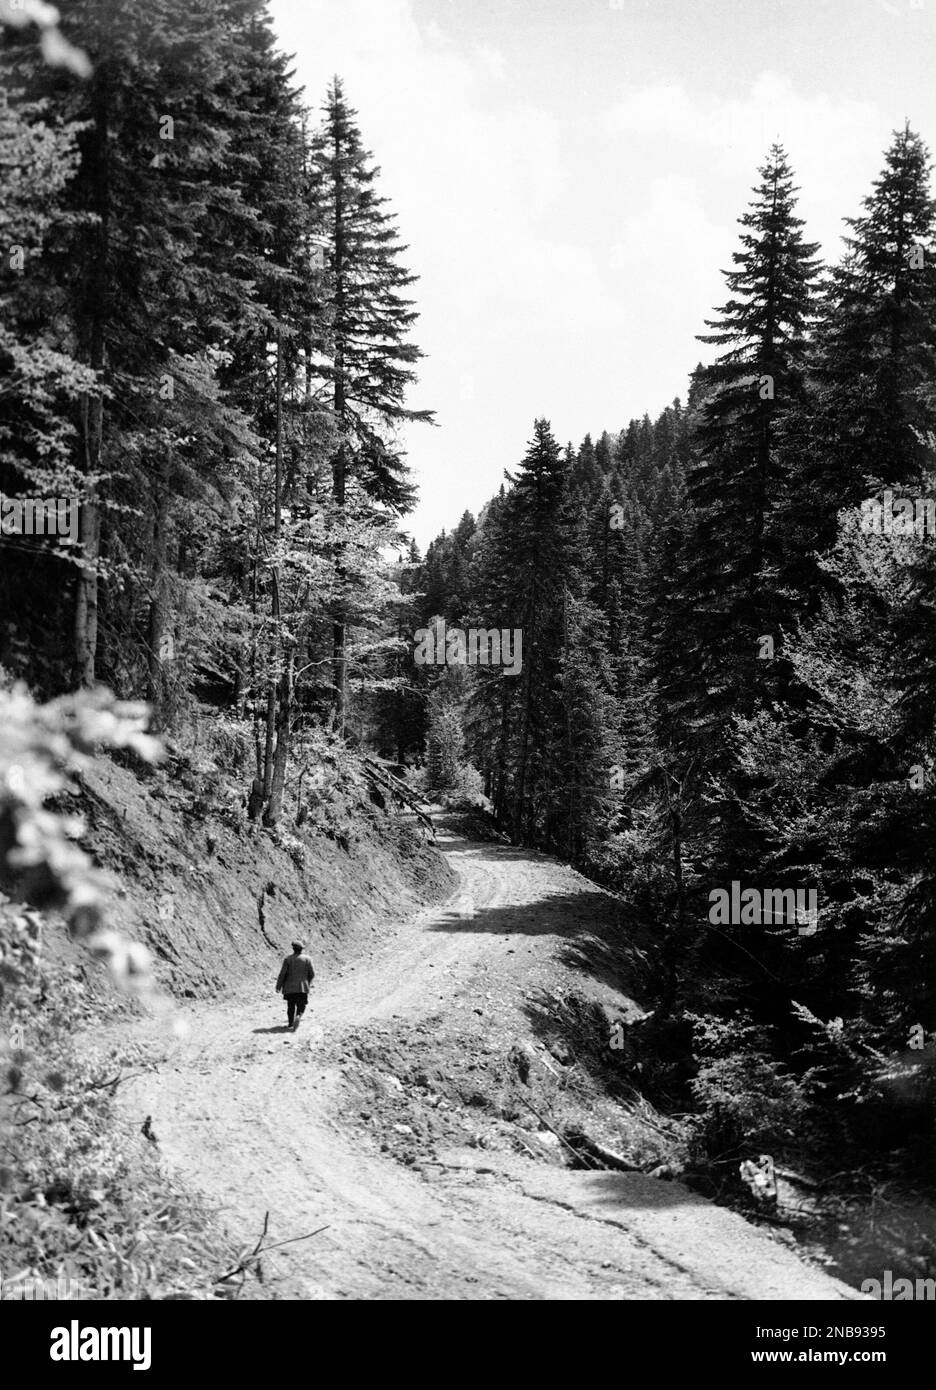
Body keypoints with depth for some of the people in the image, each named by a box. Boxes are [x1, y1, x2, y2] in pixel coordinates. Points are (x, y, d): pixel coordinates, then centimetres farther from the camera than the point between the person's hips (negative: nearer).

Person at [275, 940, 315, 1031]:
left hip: (290, 987, 1)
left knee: (291, 1006, 17)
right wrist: (307, 982, 19)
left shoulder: (288, 959, -3)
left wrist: (278, 987, 1)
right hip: (302, 987, -1)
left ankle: (290, 1023, 22)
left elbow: (282, 973, -6)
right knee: (301, 1006, 4)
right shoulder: (307, 959, -1)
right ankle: (298, 1017, -24)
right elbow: (312, 974, 0)